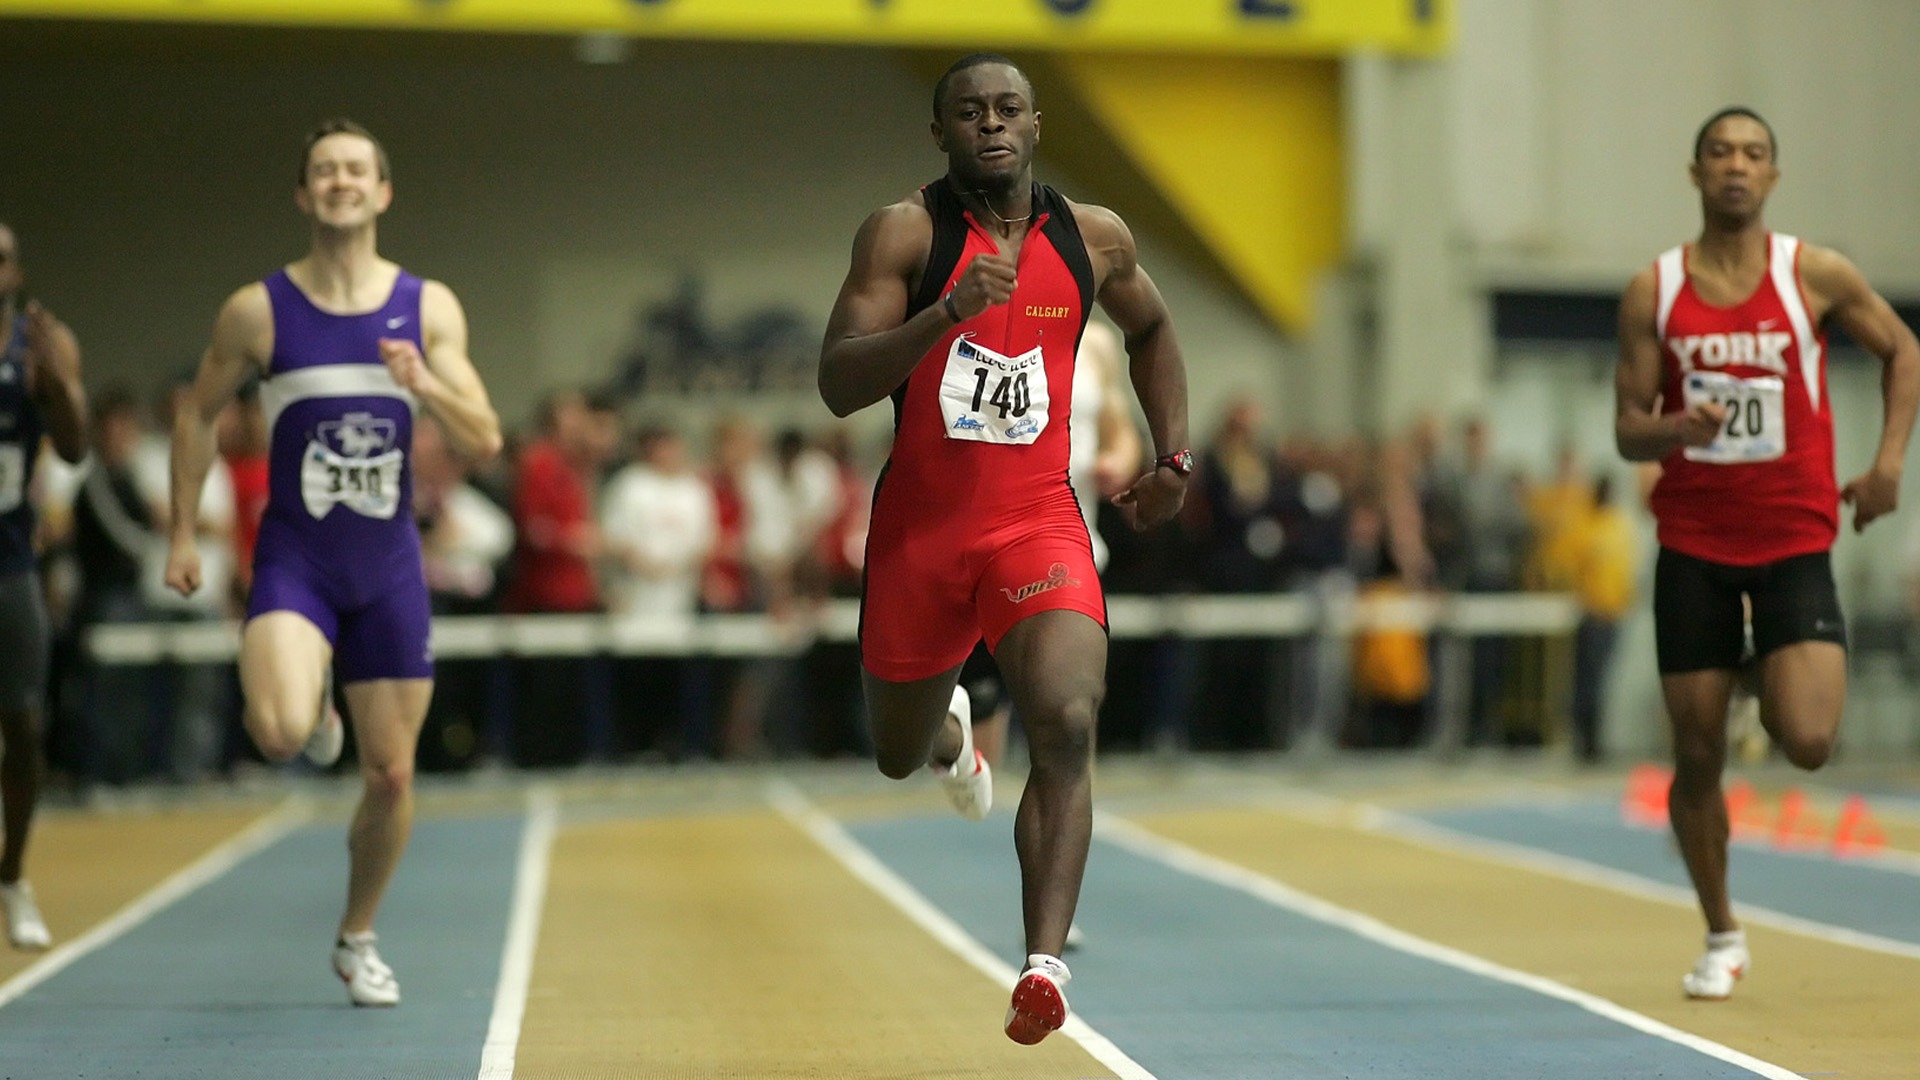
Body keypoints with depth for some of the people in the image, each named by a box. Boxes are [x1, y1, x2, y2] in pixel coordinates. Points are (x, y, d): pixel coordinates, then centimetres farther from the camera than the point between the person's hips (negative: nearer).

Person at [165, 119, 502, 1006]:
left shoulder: (429, 308, -1)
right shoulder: (257, 311, -4)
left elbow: (485, 441, -4)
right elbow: (197, 416, 9)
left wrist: (425, 384, -23)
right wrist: (182, 533, 4)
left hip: (388, 565, 2)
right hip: (294, 558, -2)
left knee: (391, 774, 5)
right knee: (278, 731, -28)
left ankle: (357, 940, 29)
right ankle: (310, 708, 11)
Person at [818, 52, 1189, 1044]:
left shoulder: (1095, 238, 3)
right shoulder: (905, 233, -8)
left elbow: (1151, 331, 25)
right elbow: (839, 387, -18)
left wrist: (1174, 455, 17)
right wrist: (951, 309, -30)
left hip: (1038, 522, 1)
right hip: (920, 526, 0)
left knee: (1067, 726, -24)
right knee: (898, 758, 17)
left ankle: (1043, 962, -28)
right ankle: (948, 724, 55)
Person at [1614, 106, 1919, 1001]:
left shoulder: (1814, 275, -2)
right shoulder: (1653, 292, 0)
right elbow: (1627, 430, 1)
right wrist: (1679, 428, -22)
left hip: (1795, 538, -1)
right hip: (1693, 542, 1)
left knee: (1807, 744, -16)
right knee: (1696, 757, 3)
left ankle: (1779, 689, 22)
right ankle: (1722, 937, 21)